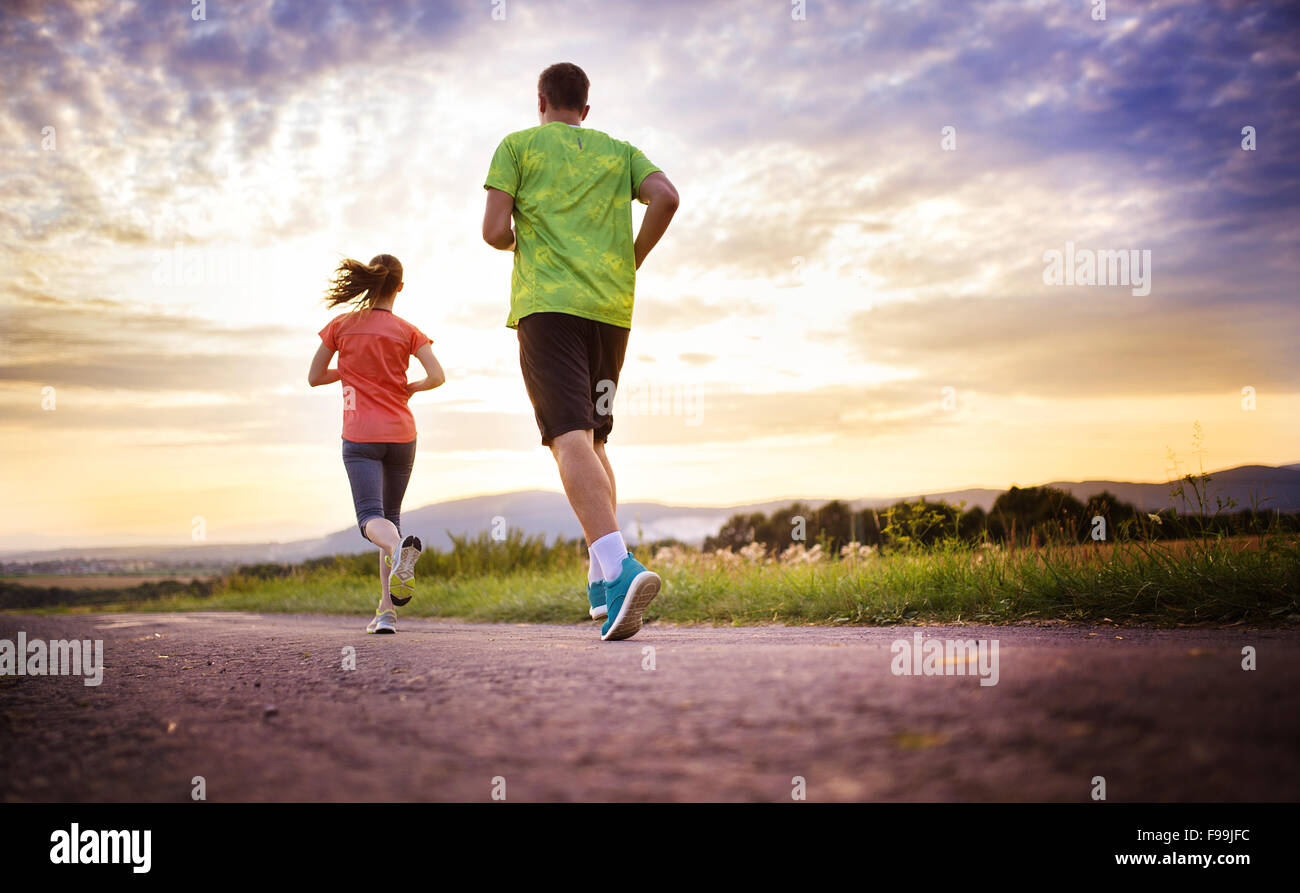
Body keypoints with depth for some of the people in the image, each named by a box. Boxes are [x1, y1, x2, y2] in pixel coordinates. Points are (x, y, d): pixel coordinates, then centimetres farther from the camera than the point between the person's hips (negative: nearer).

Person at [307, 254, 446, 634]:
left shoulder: (341, 325, 3)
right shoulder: (407, 331, 1)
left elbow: (314, 377, 8)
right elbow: (437, 376, -10)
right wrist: (408, 388, 10)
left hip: (360, 436, -1)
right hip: (401, 434, 2)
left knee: (372, 519, -11)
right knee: (391, 515, 14)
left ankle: (399, 549, -47)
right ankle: (387, 610, 9)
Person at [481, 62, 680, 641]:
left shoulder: (517, 145, 12)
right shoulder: (619, 151, 20)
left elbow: (494, 231, 1)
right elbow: (666, 198, 2)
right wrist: (631, 261, 13)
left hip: (548, 306, -4)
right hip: (612, 310, 4)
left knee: (571, 440, -16)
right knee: (593, 439, 16)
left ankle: (619, 568, -35)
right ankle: (601, 575, 8)